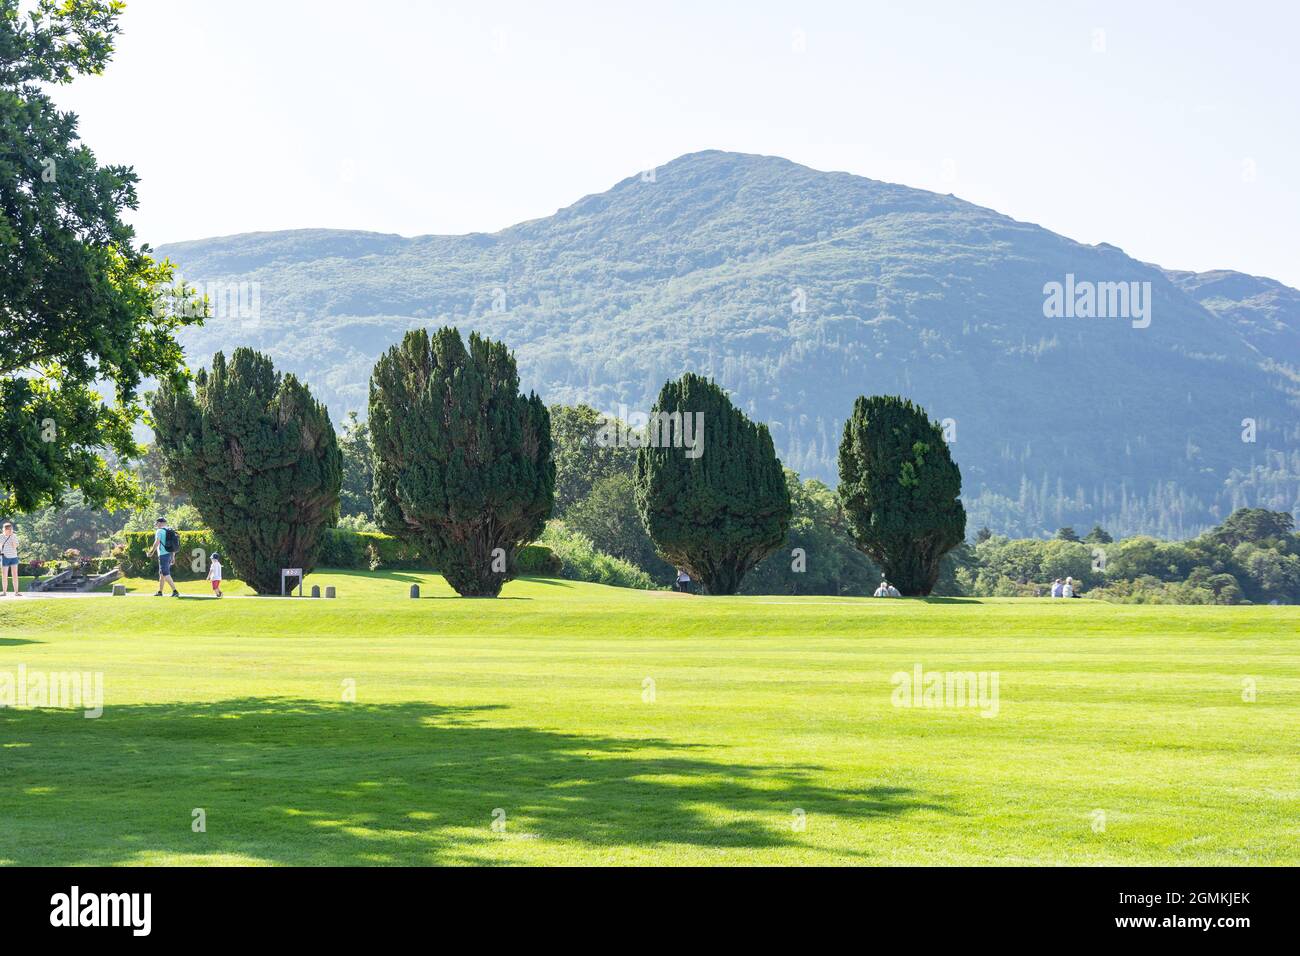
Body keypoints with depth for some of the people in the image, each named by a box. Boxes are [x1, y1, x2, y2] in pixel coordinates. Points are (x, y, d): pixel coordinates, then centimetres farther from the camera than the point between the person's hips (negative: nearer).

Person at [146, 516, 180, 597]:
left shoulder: (159, 531, -9)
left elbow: (157, 543, -15)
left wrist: (151, 552, -3)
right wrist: (173, 556, 20)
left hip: (163, 554, -8)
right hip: (170, 554, 8)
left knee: (166, 574, -9)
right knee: (161, 573, 19)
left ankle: (175, 591, -19)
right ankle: (160, 591, 26)